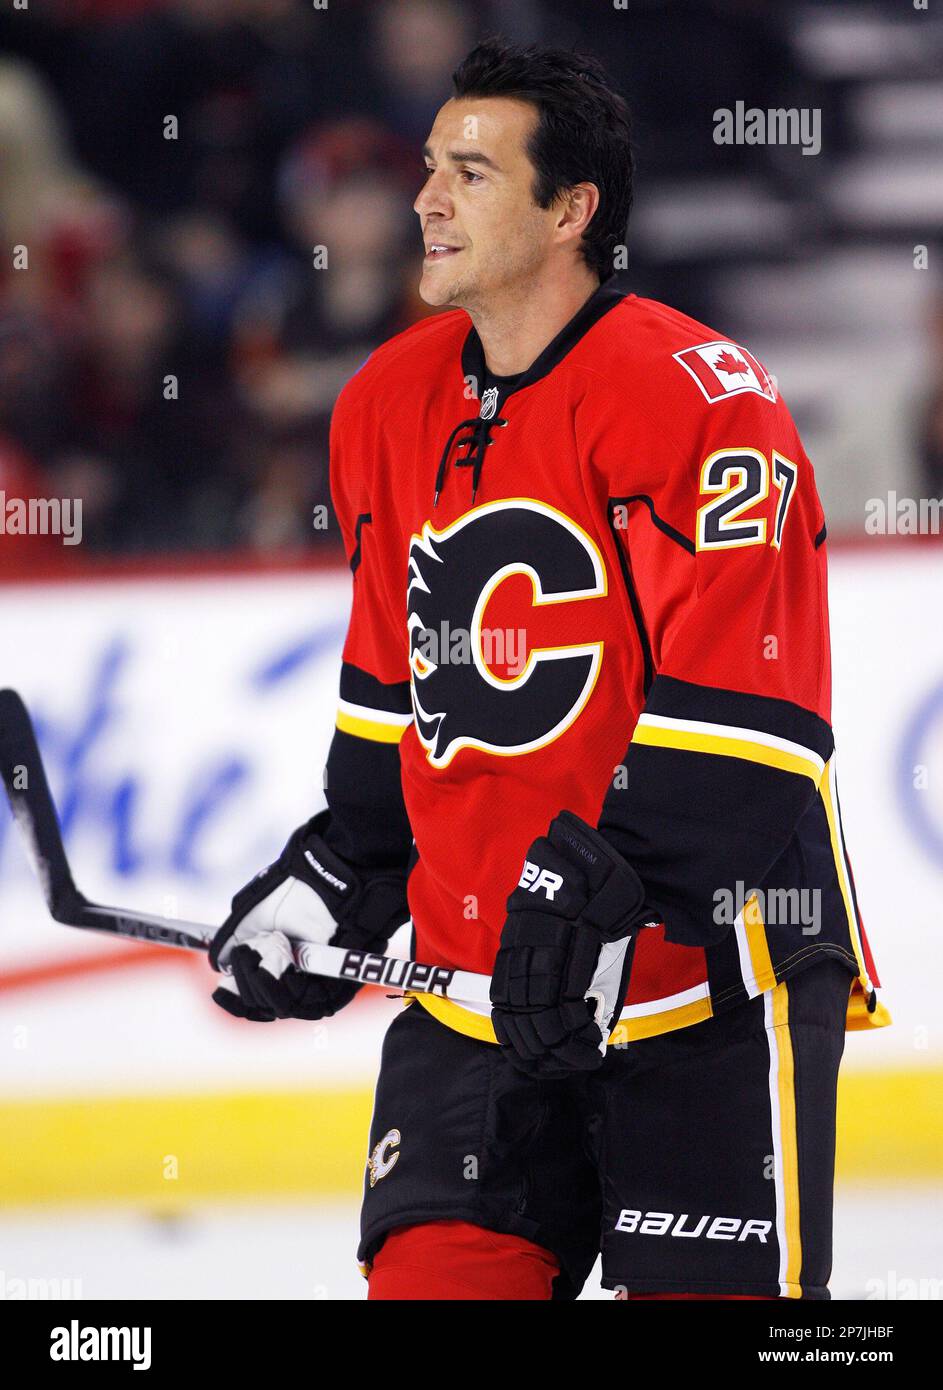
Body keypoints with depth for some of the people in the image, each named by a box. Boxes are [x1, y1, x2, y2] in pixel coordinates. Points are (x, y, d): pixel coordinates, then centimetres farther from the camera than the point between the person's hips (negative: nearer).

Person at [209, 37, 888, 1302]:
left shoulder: (698, 402, -14)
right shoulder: (391, 405, 10)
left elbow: (735, 722, -20)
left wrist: (598, 895, -26)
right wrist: (333, 885, 15)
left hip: (712, 973, -6)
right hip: (478, 987, 6)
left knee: (710, 1291, -7)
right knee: (430, 1275, -3)